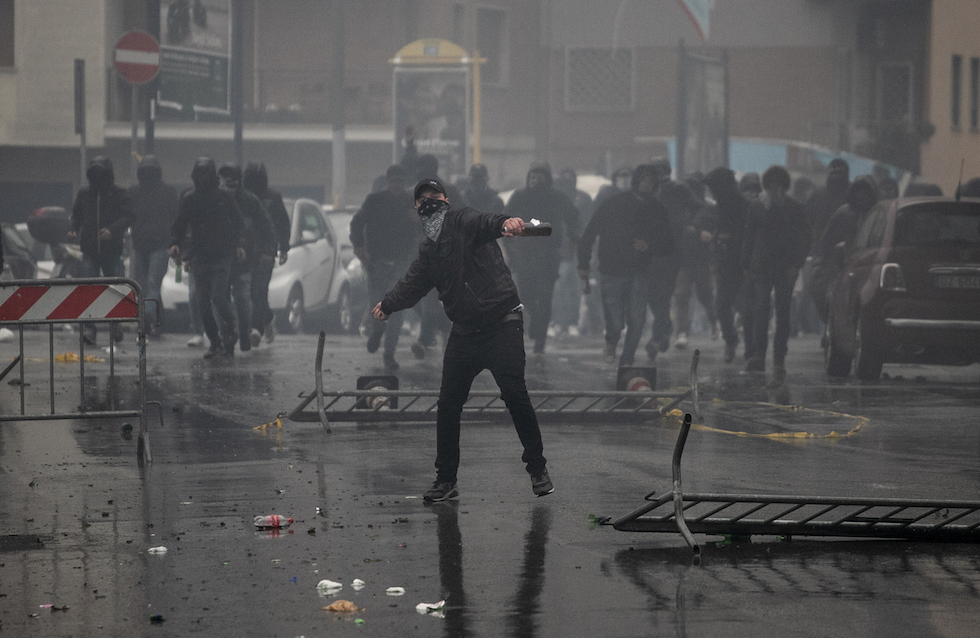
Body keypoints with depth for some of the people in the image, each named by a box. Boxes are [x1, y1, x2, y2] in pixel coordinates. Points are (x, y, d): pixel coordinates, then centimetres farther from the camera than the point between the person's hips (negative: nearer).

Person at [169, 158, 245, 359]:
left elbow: (238, 223, 8)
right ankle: (215, 342, 12)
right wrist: (175, 243, -8)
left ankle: (230, 333, 6)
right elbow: (179, 225, 9)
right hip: (200, 257, 3)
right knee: (203, 302, 2)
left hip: (222, 258, -3)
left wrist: (239, 244, -5)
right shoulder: (188, 199, 6)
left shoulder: (223, 197, 2)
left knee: (218, 297, -15)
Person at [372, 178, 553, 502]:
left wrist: (504, 222, -55)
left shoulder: (461, 221, -8)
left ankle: (537, 469, 1)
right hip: (465, 331, 7)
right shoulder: (428, 248, 15)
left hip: (502, 324, -7)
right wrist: (388, 305, 47)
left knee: (515, 394, -14)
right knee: (448, 404, 4)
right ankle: (446, 480, 14)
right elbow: (414, 282, 32)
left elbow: (483, 223, -32)